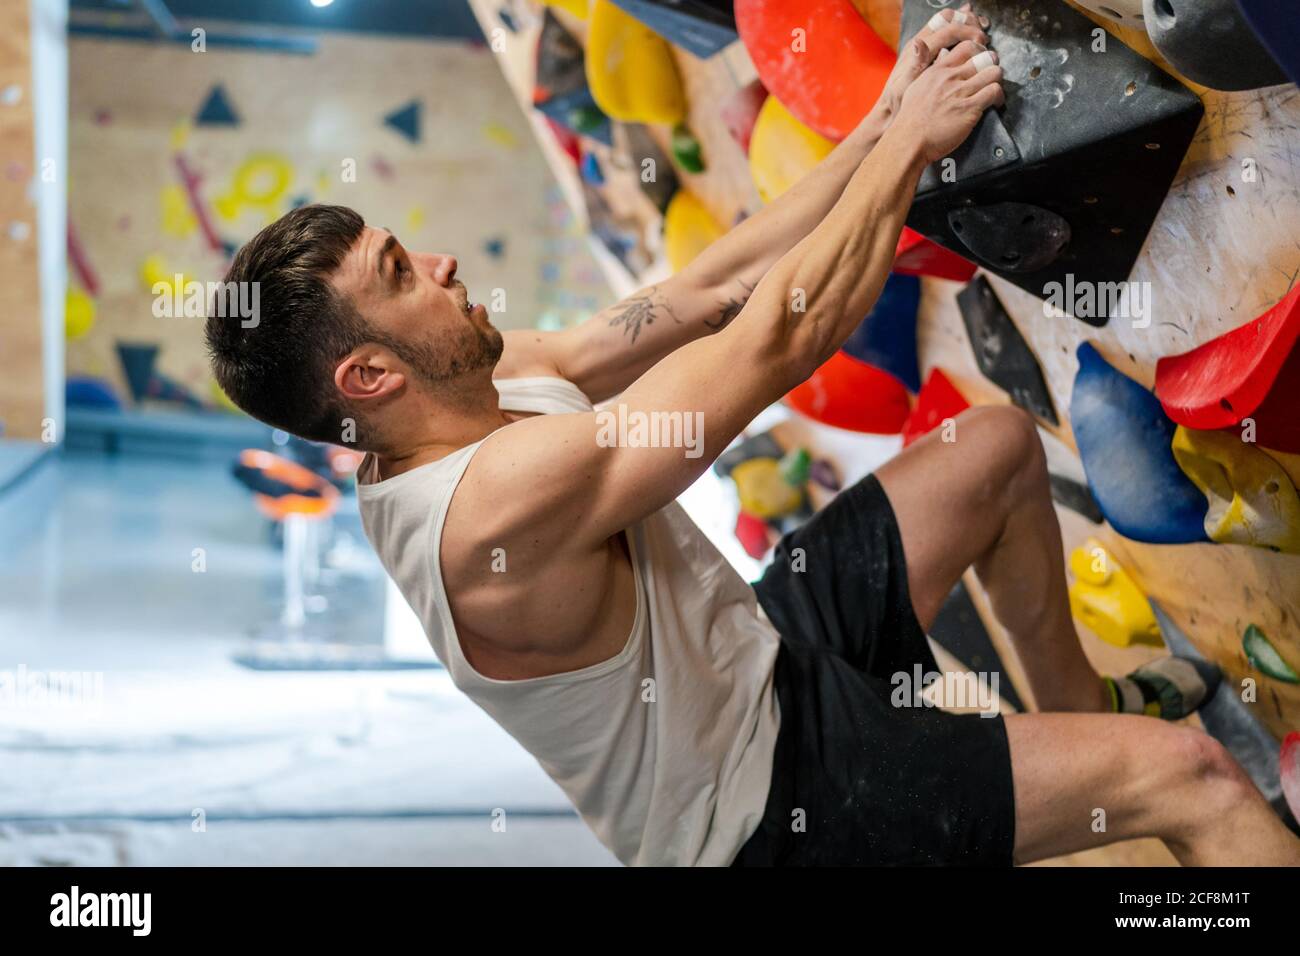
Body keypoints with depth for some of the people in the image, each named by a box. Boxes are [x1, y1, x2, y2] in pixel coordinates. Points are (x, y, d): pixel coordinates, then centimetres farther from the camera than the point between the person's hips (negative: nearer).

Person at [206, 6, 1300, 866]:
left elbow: (708, 291, -5)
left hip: (753, 651, 10)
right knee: (1190, 778, -17)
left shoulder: (489, 381, -6)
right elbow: (782, 335, -32)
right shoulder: (502, 498, -35)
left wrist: (882, 127, -10)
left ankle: (1079, 703, 37)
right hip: (765, 795, -9)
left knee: (1002, 445, 16)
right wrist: (911, 142, -20)